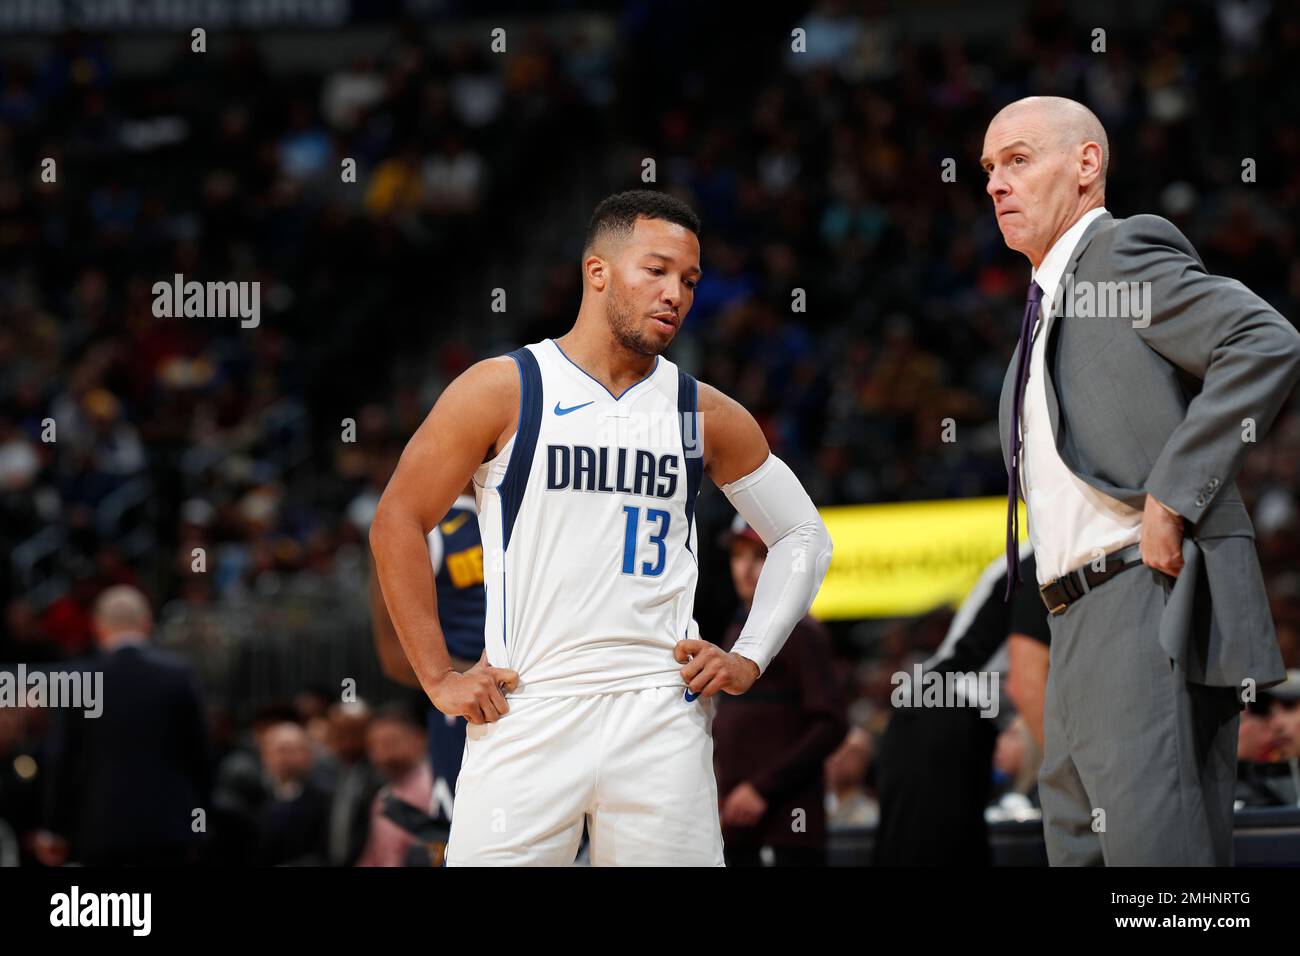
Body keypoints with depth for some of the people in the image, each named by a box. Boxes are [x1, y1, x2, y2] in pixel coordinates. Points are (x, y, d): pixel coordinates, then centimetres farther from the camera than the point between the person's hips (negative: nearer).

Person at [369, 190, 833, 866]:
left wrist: (750, 659, 8)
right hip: (525, 713, -3)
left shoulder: (706, 417, 10)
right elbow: (397, 523, 2)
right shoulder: (503, 391, 0)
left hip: (661, 719, 3)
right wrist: (439, 678, -2)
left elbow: (803, 537, 20)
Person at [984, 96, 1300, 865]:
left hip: (1153, 602, -10)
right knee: (1080, 847, 6)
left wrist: (1171, 498, -19)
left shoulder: (1125, 252, -3)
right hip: (1084, 627, 10)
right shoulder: (1047, 305, 25)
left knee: (1155, 849, -18)